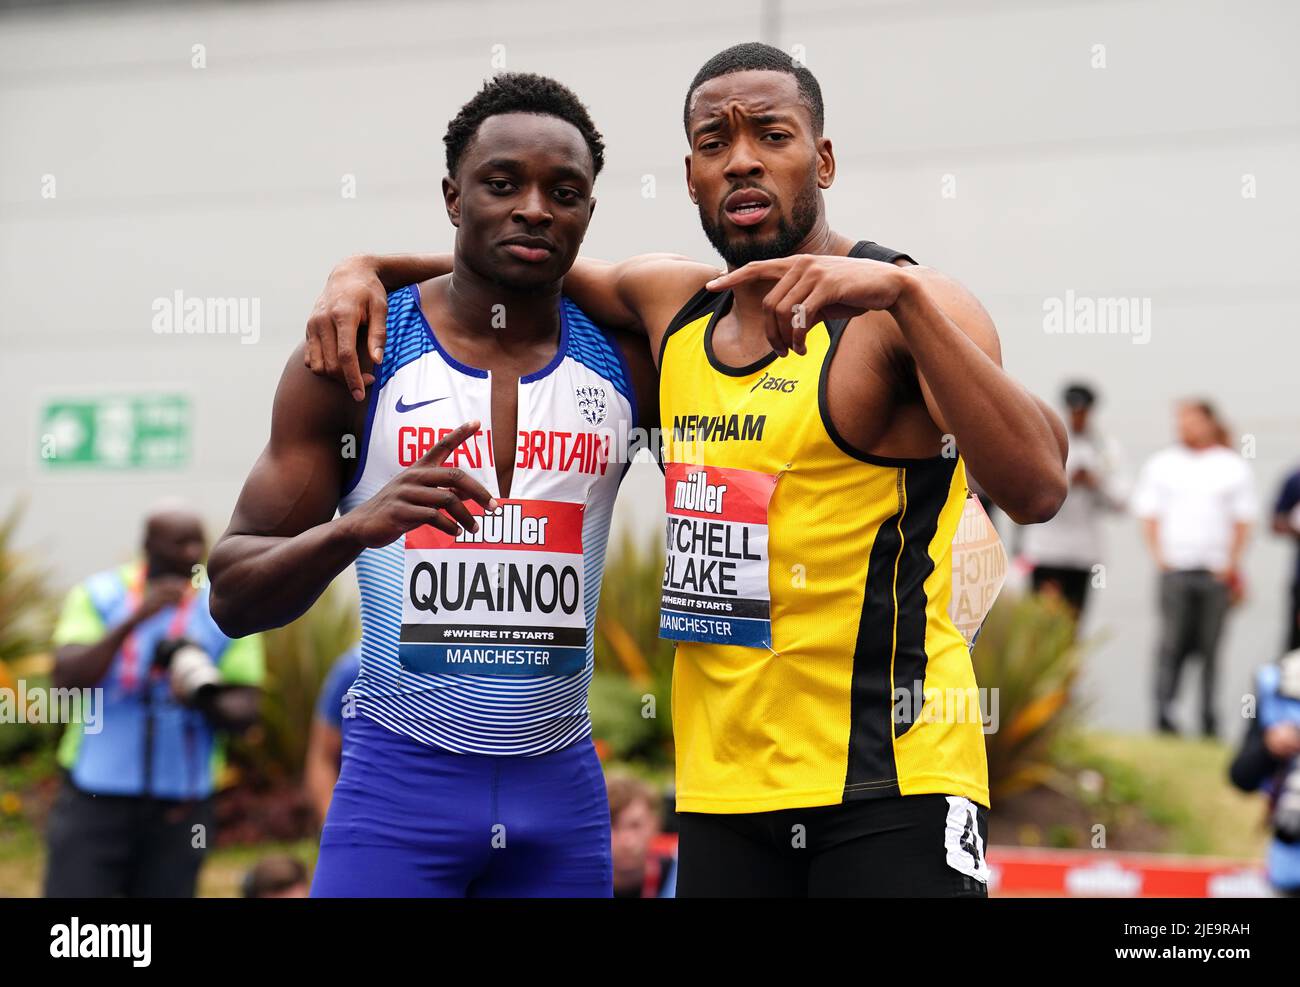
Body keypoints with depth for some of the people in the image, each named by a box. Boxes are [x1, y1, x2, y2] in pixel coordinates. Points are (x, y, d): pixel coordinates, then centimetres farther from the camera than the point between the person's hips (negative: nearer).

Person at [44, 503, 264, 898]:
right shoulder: (98, 596, 0)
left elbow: (245, 710, -1)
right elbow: (67, 679, -13)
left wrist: (206, 701, -24)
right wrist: (135, 619, -23)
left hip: (179, 806, 1)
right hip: (96, 795, -1)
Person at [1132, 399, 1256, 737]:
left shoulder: (1232, 467, 10)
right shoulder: (1161, 465, 12)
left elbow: (1243, 521, 9)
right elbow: (1149, 516, 10)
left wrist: (1231, 564, -2)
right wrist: (1159, 555, -4)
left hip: (1217, 572, 0)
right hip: (1175, 569, 0)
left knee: (1211, 647, 1)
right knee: (1172, 643, -7)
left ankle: (1208, 719, 6)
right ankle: (1164, 714, -7)